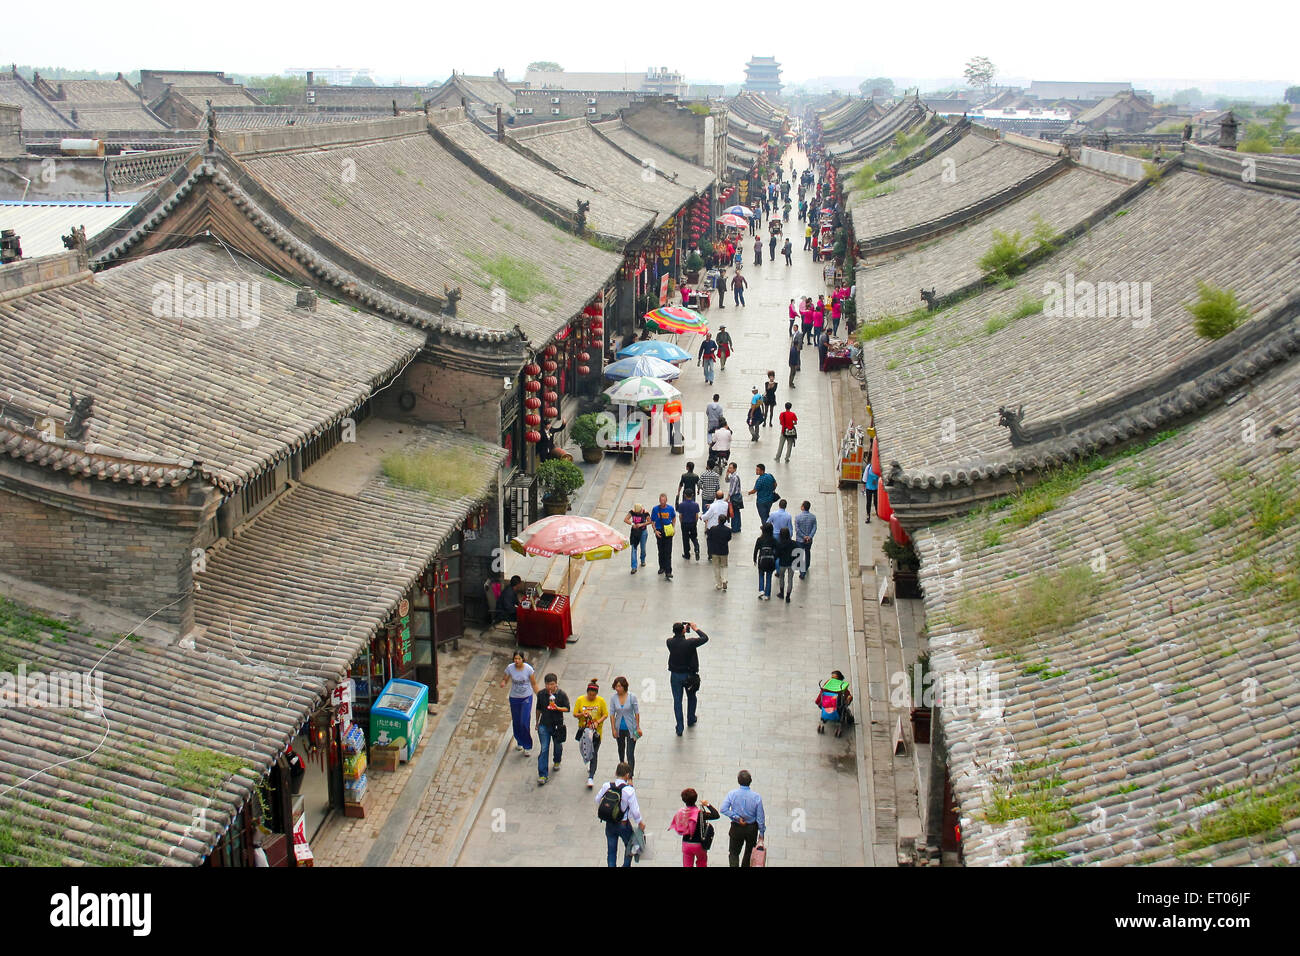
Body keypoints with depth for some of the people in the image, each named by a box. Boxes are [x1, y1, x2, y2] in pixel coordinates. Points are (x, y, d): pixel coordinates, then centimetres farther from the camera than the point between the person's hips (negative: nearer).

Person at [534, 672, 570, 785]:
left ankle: (557, 762, 52)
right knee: (544, 749, -4)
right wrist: (537, 722, 15)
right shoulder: (541, 694, -4)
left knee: (558, 746, 20)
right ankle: (542, 775, -3)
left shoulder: (562, 695, -11)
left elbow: (567, 708, -6)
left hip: (557, 725, 0)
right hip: (544, 725, 0)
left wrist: (558, 708, -25)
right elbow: (539, 709, 9)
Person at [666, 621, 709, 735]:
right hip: (689, 675, -1)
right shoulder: (689, 643, -24)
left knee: (677, 700, 9)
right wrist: (696, 629, -2)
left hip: (675, 675, 1)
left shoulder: (669, 642, -15)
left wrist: (680, 630, 8)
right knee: (691, 697, 24)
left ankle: (679, 728, 10)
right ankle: (691, 720, 42)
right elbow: (705, 638, -12)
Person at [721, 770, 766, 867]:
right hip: (752, 829, 0)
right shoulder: (756, 797, -12)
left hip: (736, 828, 0)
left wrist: (737, 817, -12)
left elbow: (723, 809, -18)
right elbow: (760, 816, -8)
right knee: (749, 853, 20)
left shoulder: (732, 794, -11)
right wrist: (761, 833, 0)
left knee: (733, 853, 10)